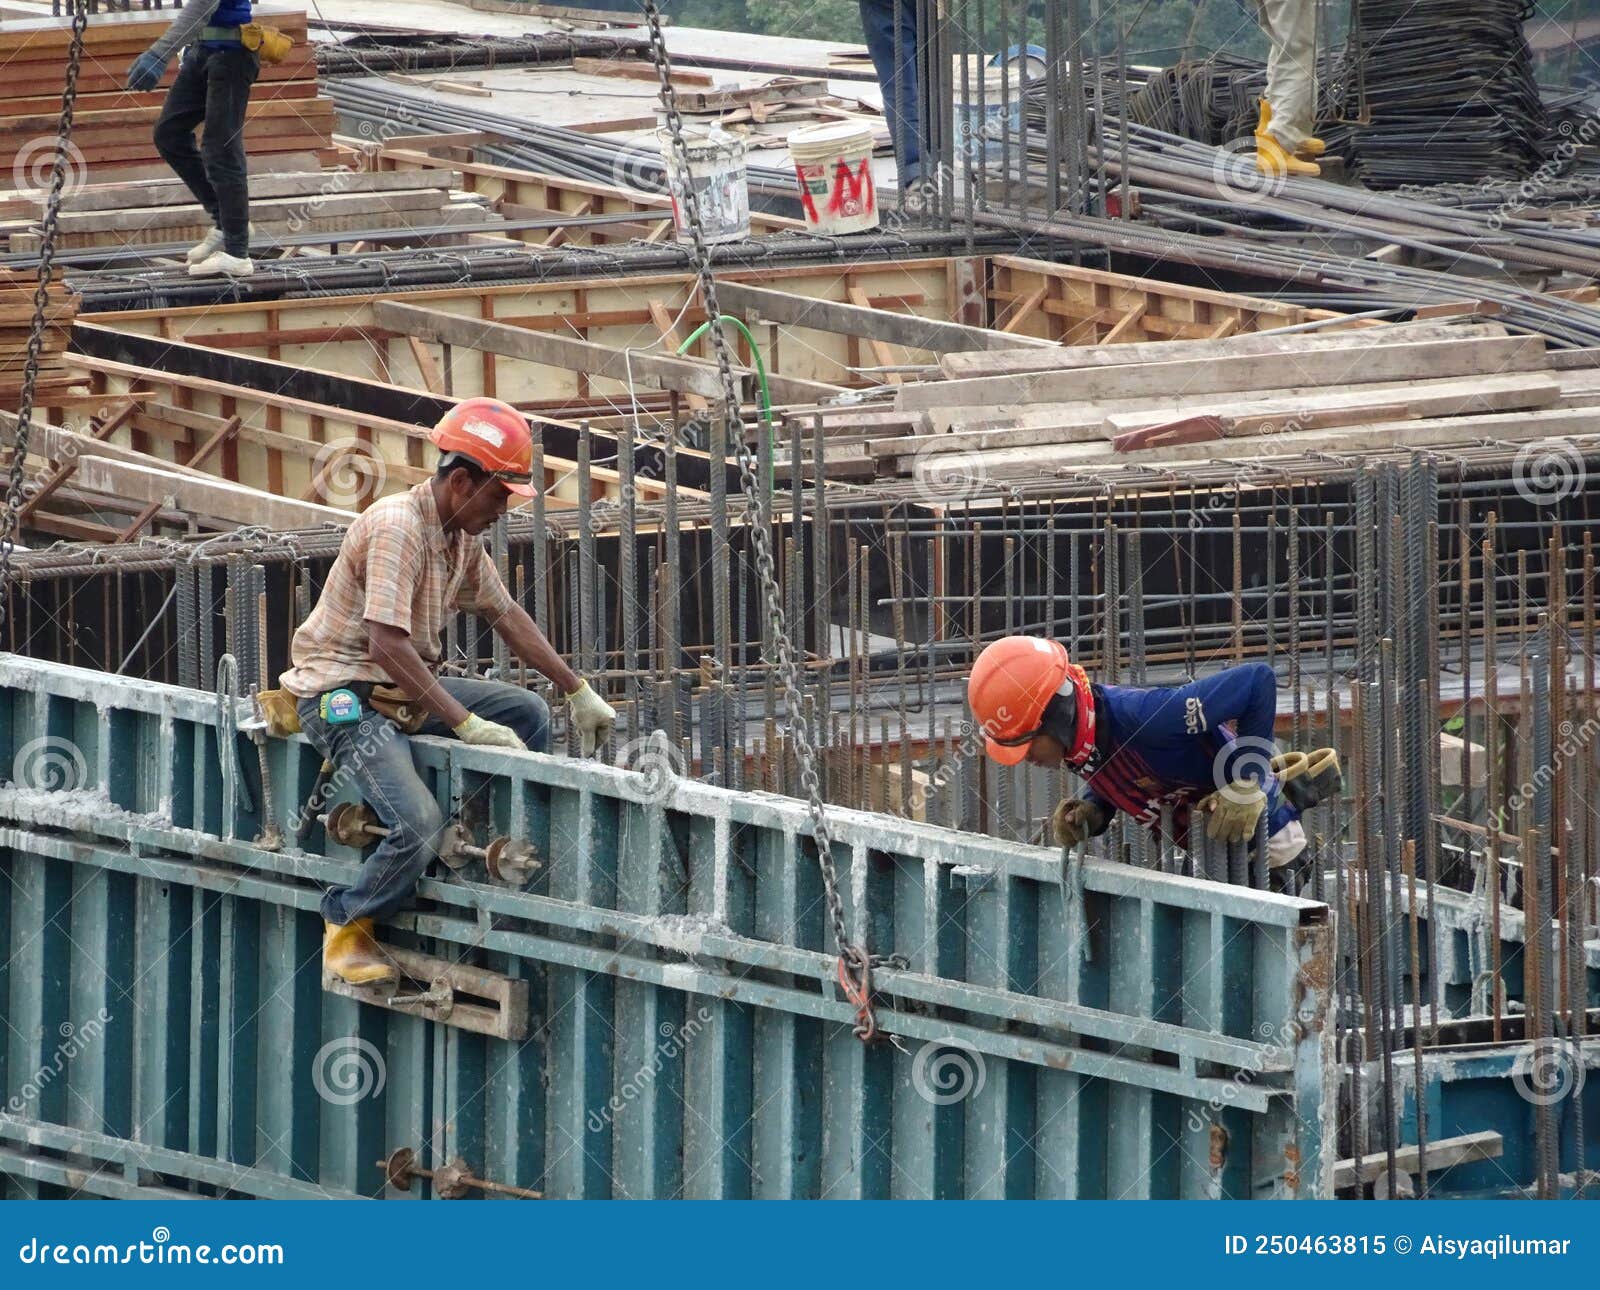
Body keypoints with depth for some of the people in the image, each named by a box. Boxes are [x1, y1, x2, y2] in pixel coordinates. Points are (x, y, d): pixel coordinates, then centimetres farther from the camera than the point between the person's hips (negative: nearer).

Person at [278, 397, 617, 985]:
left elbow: (506, 615, 19)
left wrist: (579, 692, 17)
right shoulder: (397, 527, -22)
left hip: (406, 687, 9)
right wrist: (467, 724, -31)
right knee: (419, 826, -24)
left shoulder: (463, 537, 7)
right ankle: (347, 925, 0)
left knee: (527, 714, 5)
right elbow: (387, 644, -29)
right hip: (344, 692, -9)